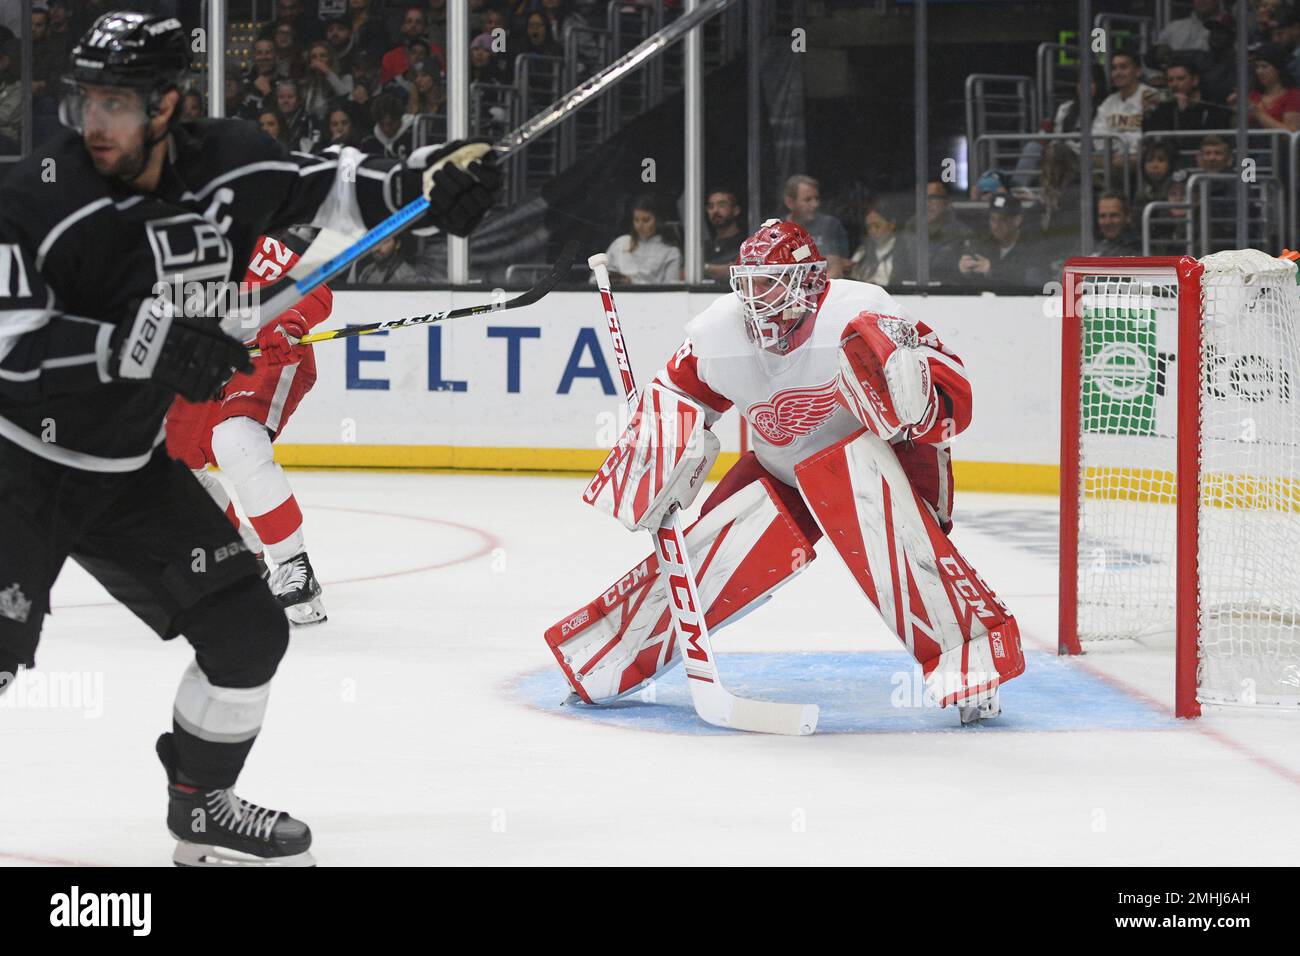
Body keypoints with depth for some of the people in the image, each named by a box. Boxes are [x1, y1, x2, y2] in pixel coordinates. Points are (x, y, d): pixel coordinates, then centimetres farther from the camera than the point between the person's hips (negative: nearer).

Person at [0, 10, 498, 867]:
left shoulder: (229, 165, -7)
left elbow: (318, 186, 12)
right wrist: (143, 345, -36)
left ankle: (202, 811, 25)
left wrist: (419, 186, -3)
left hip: (137, 472, 6)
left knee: (249, 630, 5)